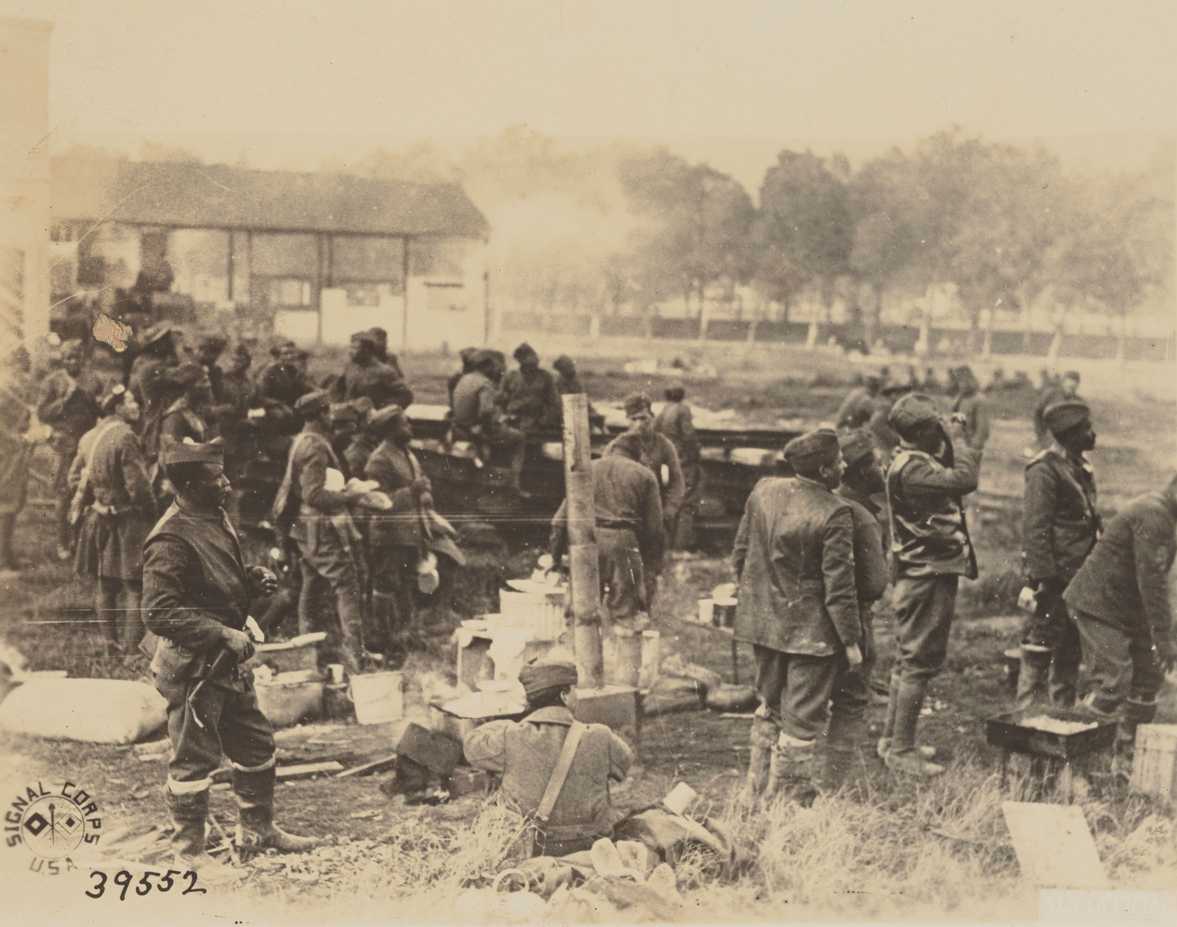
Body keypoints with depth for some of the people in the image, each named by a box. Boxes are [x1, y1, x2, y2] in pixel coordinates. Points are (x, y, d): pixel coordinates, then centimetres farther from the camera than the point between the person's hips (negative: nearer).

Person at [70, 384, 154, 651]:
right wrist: (151, 510, -5)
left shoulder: (88, 438, 7)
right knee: (133, 586, -2)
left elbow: (74, 480, 12)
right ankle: (133, 646, -2)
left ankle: (111, 642, 23)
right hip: (126, 523, -8)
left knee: (104, 586, 14)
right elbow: (137, 485, -20)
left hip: (95, 519, 8)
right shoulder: (125, 436, -18)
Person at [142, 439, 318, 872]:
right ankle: (189, 852, 19)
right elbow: (159, 613, -26)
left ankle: (257, 829, 35)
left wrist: (254, 580, 2)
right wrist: (224, 635, -26)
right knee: (195, 759, 3)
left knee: (256, 743, 18)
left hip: (227, 660, 9)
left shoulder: (216, 519, 7)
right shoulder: (171, 540, -22)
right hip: (192, 666, -9)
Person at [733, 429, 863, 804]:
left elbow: (740, 554, 8)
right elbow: (839, 586, -18)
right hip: (811, 629, -7)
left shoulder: (763, 491, -1)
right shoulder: (835, 514, -19)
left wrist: (749, 598, 21)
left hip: (763, 620, 7)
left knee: (770, 707, 22)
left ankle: (757, 794, 32)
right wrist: (851, 640, -10)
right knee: (802, 718, 6)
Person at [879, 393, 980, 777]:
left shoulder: (916, 462, 12)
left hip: (923, 575, 11)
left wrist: (955, 444, 7)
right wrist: (957, 439, -16)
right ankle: (901, 750, 1)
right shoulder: (911, 468, -22)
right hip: (927, 576, -11)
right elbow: (964, 480, -31)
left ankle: (892, 738, 28)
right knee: (920, 661, -5)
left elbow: (955, 476, 18)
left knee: (910, 658, 18)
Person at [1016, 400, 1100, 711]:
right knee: (1040, 650, -3)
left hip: (1079, 578, 9)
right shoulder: (1045, 470, -15)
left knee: (1071, 651, 16)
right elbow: (1034, 529, -20)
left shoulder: (1079, 467, 13)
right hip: (1057, 578, -9)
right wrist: (1044, 578, -22)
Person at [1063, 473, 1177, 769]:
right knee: (1112, 686, -14)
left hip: (1128, 609, 11)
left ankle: (1127, 755, 24)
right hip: (1099, 607, -11)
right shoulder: (1153, 516, -22)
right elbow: (1152, 581, -25)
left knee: (1148, 678, 13)